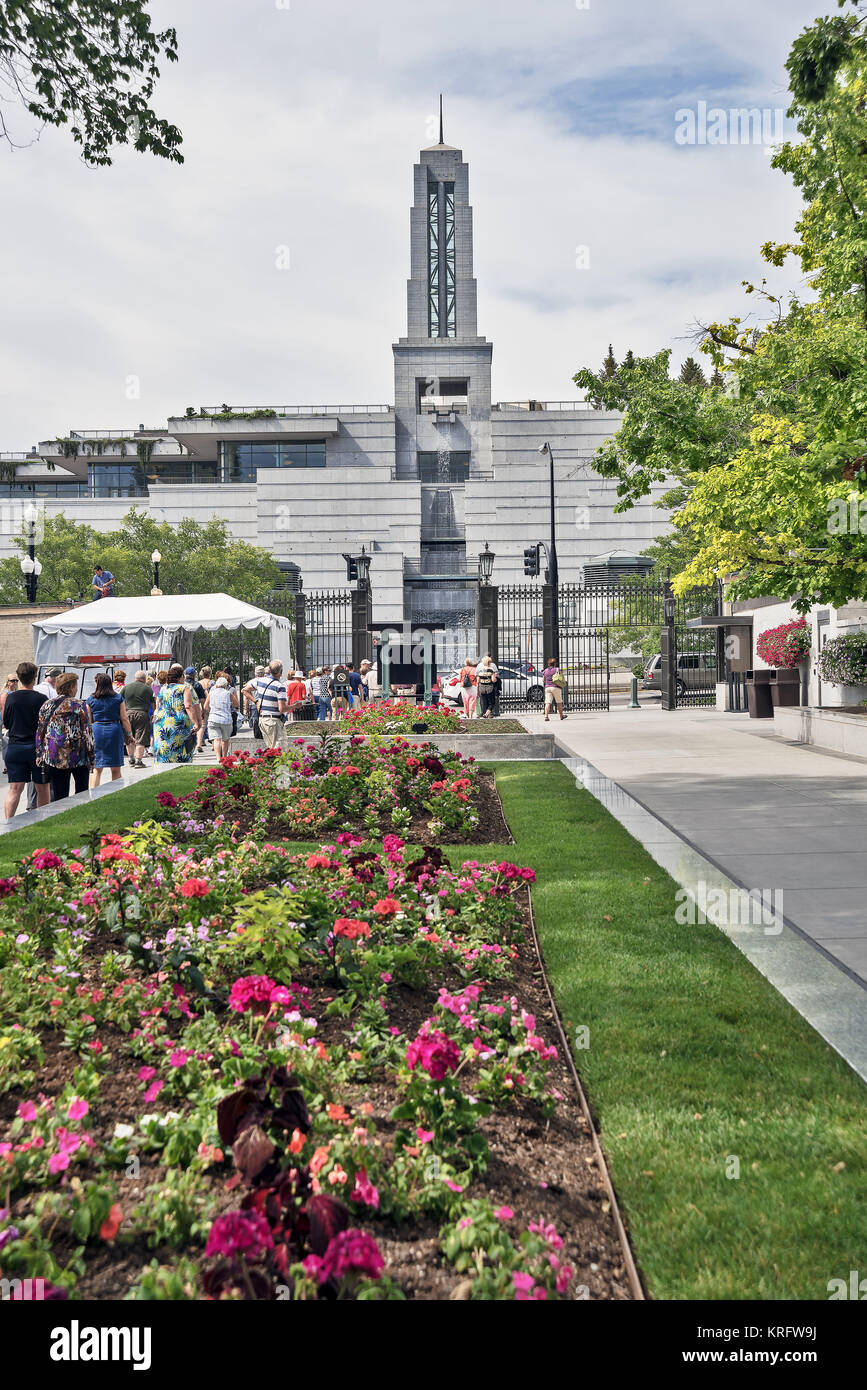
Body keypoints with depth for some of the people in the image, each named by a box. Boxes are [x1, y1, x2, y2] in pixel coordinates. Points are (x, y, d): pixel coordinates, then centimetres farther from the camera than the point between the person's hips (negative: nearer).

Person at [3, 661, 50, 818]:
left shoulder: (10, 697, -1)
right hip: (36, 747, -2)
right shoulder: (41, 698, -9)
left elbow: (6, 723, 9)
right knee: (42, 788, 10)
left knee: (14, 789, 2)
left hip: (14, 747, 3)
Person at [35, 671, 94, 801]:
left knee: (58, 796, 6)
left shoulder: (47, 705, 5)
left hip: (53, 757, 3)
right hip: (78, 757, -3)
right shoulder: (80, 705, -7)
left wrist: (40, 756, 14)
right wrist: (91, 758, 0)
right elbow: (87, 733, -7)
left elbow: (40, 733, 7)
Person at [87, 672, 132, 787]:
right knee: (116, 769, 9)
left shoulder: (91, 700, 1)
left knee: (96, 769, 5)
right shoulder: (118, 698, 2)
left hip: (96, 731, 0)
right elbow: (124, 719, 0)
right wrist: (128, 734, 9)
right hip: (115, 730, 0)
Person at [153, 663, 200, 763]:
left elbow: (157, 709, 15)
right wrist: (195, 723, -18)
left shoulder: (162, 689, 10)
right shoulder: (185, 688, -4)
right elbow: (188, 706, -16)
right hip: (180, 725, -4)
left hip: (161, 726, 4)